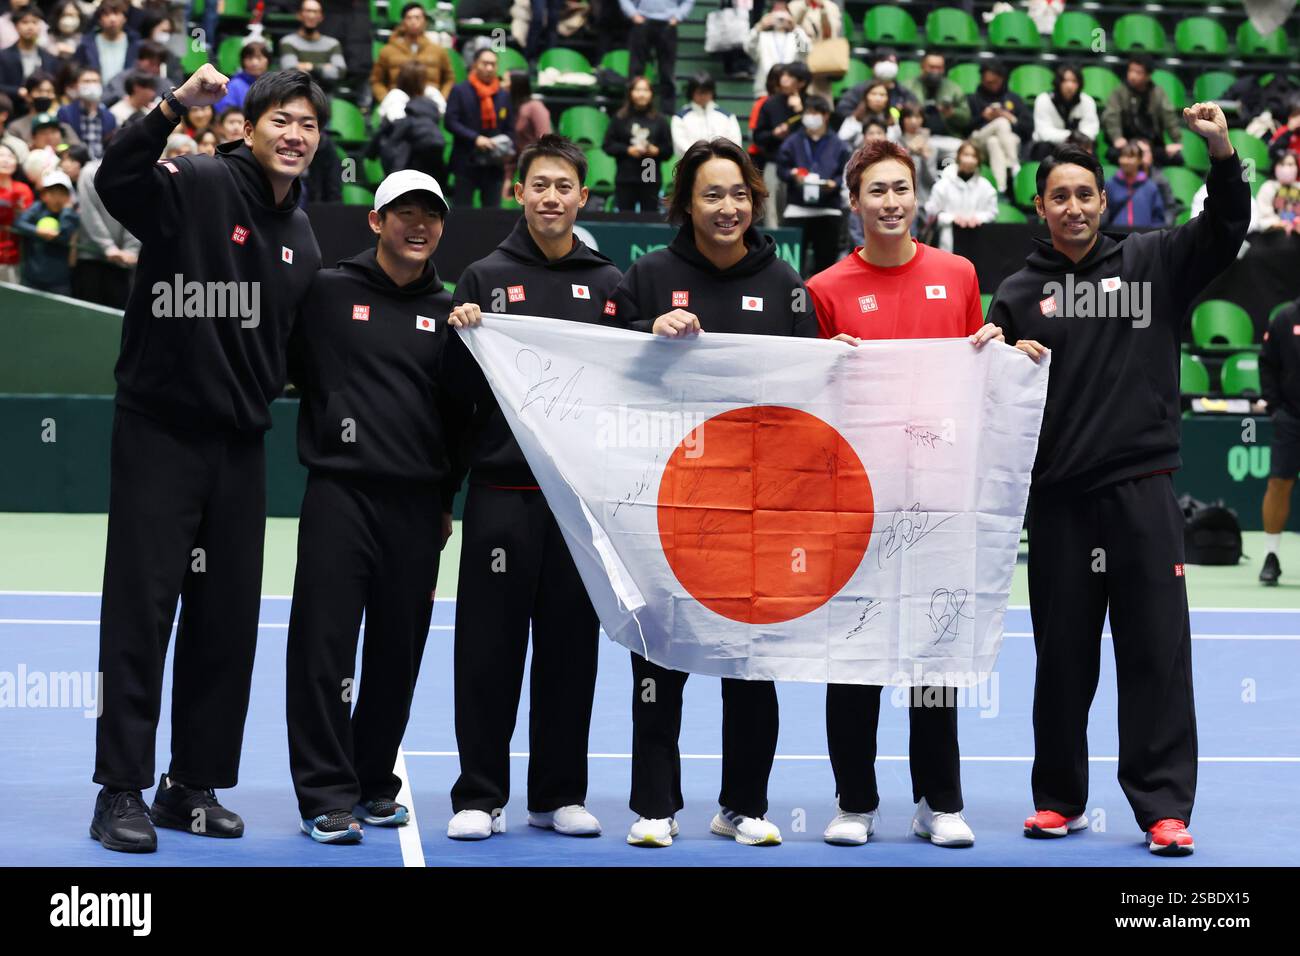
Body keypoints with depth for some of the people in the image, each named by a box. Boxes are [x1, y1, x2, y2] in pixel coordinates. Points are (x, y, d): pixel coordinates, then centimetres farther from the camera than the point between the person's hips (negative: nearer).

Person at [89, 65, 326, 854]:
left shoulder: (302, 240, 12)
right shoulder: (198, 187, -9)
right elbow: (116, 181, -29)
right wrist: (177, 105, -39)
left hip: (240, 443, 6)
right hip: (159, 432, -6)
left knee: (227, 621, 9)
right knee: (141, 611, -3)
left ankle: (194, 784, 19)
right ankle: (122, 790, 3)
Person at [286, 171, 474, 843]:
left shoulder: (447, 312, 14)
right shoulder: (327, 292, 4)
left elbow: (459, 414, 15)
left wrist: (445, 499, 12)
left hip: (417, 505, 4)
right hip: (339, 494, -3)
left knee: (398, 654, 7)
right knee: (324, 649, -6)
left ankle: (374, 783, 21)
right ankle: (326, 795, 0)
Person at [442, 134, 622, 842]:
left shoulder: (608, 285, 11)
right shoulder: (484, 279, 6)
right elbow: (458, 387, 4)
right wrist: (466, 340, -15)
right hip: (502, 490, -2)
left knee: (570, 645, 7)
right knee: (490, 647, -1)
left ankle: (559, 794, 17)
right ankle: (479, 795, 8)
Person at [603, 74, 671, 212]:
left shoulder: (659, 120, 7)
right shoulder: (619, 118, 5)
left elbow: (669, 149, 7)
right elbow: (607, 145, 3)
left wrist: (656, 150, -12)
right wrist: (627, 150, -8)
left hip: (651, 180, 0)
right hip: (625, 179, 0)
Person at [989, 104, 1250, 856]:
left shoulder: (1153, 263, 8)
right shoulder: (1018, 295, 9)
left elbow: (1227, 231, -3)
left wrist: (1222, 153, -17)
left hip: (1144, 490, -1)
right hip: (1059, 498, 1)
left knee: (1157, 652, -2)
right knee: (1062, 657, 9)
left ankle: (1164, 806, 3)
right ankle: (1060, 799, 21)